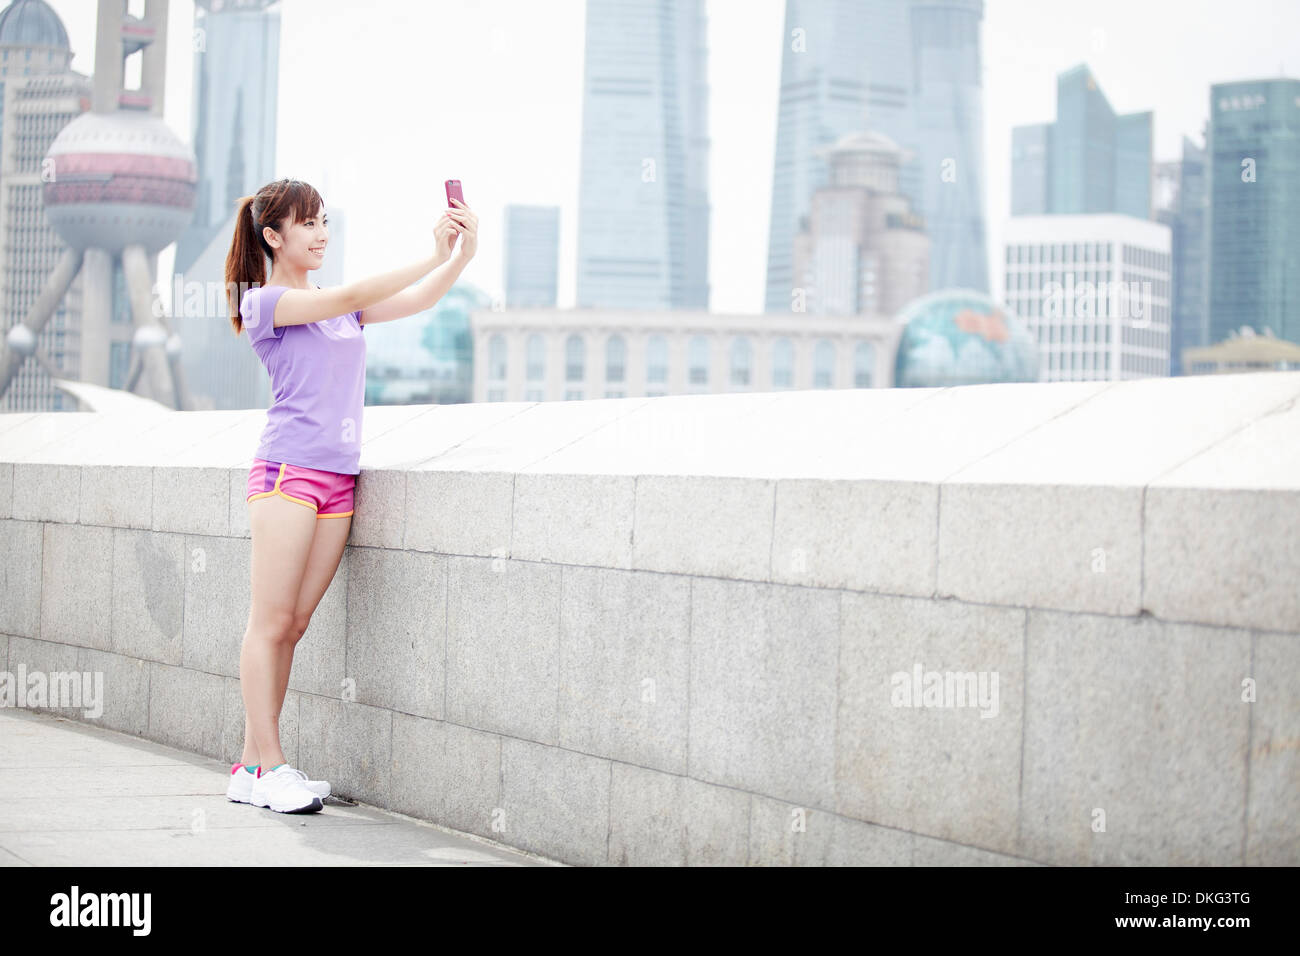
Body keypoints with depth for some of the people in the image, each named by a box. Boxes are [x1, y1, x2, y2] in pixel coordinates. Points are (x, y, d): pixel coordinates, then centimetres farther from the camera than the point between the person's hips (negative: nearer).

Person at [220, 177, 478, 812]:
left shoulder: (339, 305, 18)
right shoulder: (264, 302, -3)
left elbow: (416, 301, 7)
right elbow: (350, 298, -16)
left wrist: (461, 258, -12)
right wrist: (431, 256, -19)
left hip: (338, 479, 7)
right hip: (287, 472, -7)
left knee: (293, 625, 6)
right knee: (270, 623, -5)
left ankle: (252, 767, 10)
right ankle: (268, 767, -2)